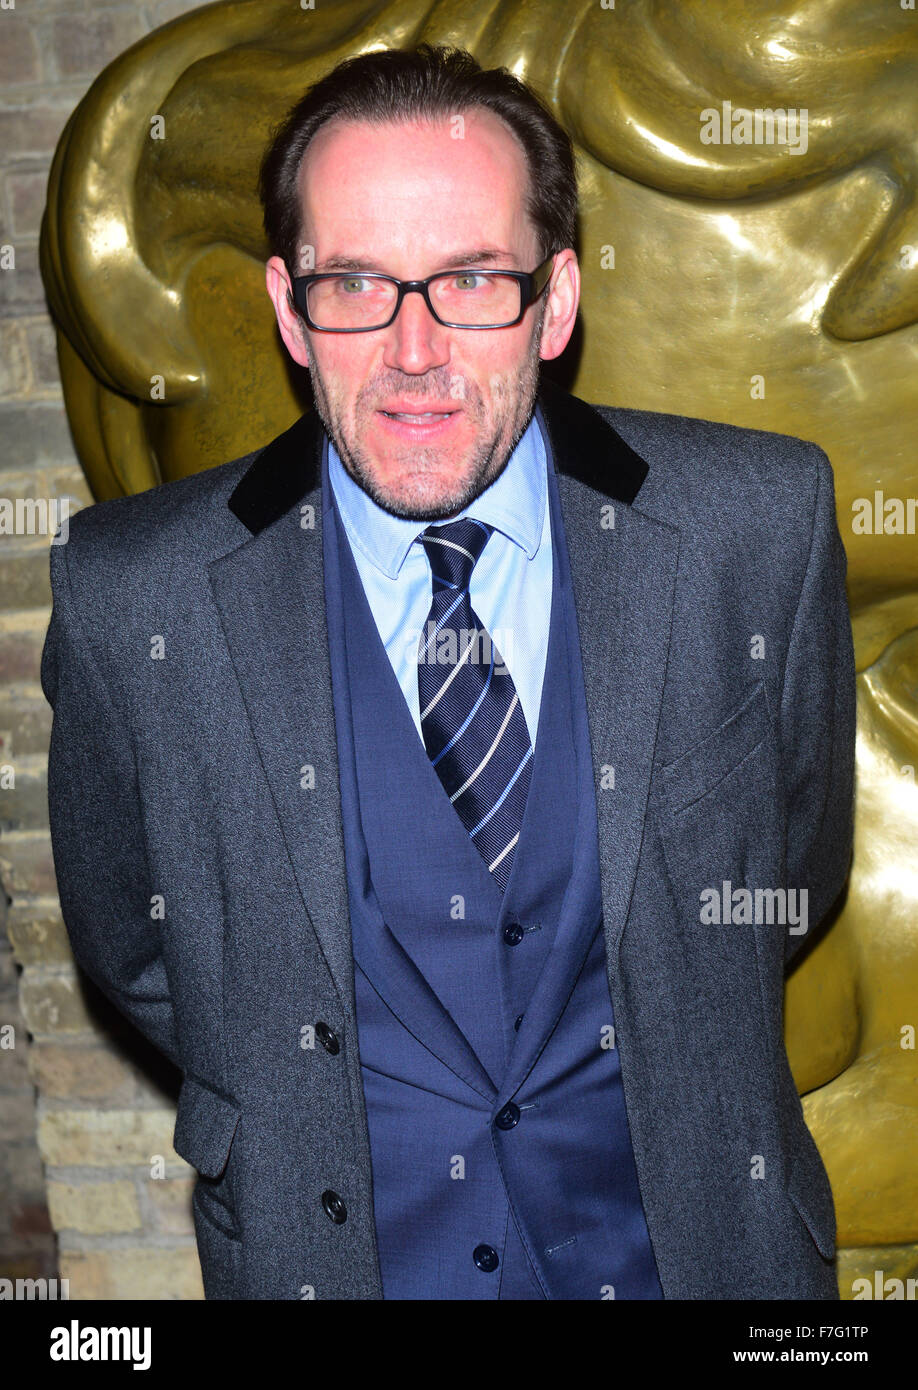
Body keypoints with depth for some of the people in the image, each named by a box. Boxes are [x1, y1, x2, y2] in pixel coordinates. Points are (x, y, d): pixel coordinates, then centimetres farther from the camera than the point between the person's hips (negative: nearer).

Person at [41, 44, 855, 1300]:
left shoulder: (760, 524, -14)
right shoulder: (128, 595, -15)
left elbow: (795, 869, 0)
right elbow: (130, 937, -1)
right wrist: (309, 1111, -3)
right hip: (325, 1247, 0)